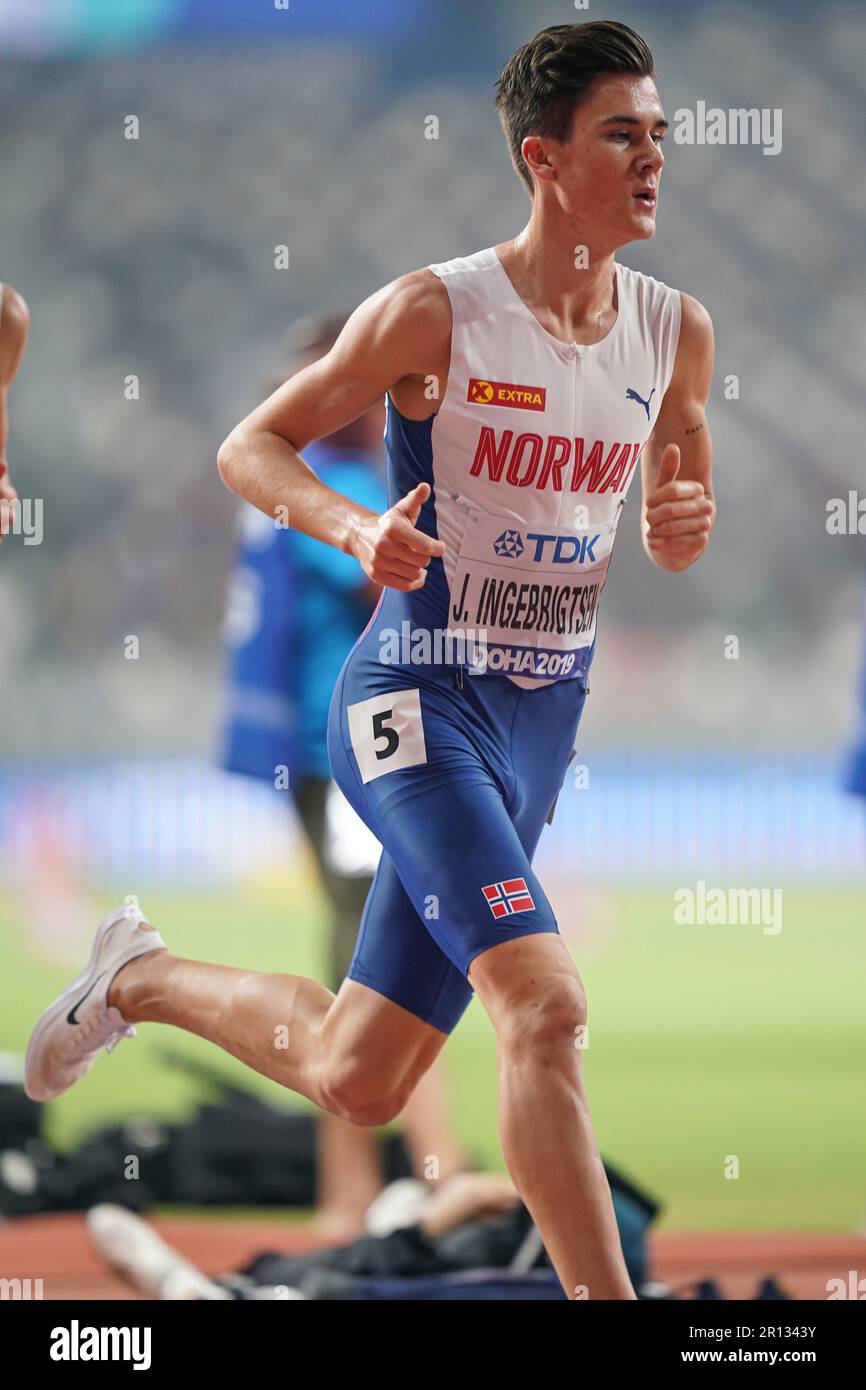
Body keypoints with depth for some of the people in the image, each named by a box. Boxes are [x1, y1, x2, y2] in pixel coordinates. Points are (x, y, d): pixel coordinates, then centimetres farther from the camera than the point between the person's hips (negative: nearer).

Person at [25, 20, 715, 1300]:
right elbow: (250, 448, -6)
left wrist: (686, 526, -8)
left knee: (355, 1081, 13)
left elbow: (676, 541, 17)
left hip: (545, 717, 6)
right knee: (545, 1008, -25)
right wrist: (358, 529, -25)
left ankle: (142, 979, 39)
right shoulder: (435, 314, -13)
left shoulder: (675, 331, 3)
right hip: (416, 702, -6)